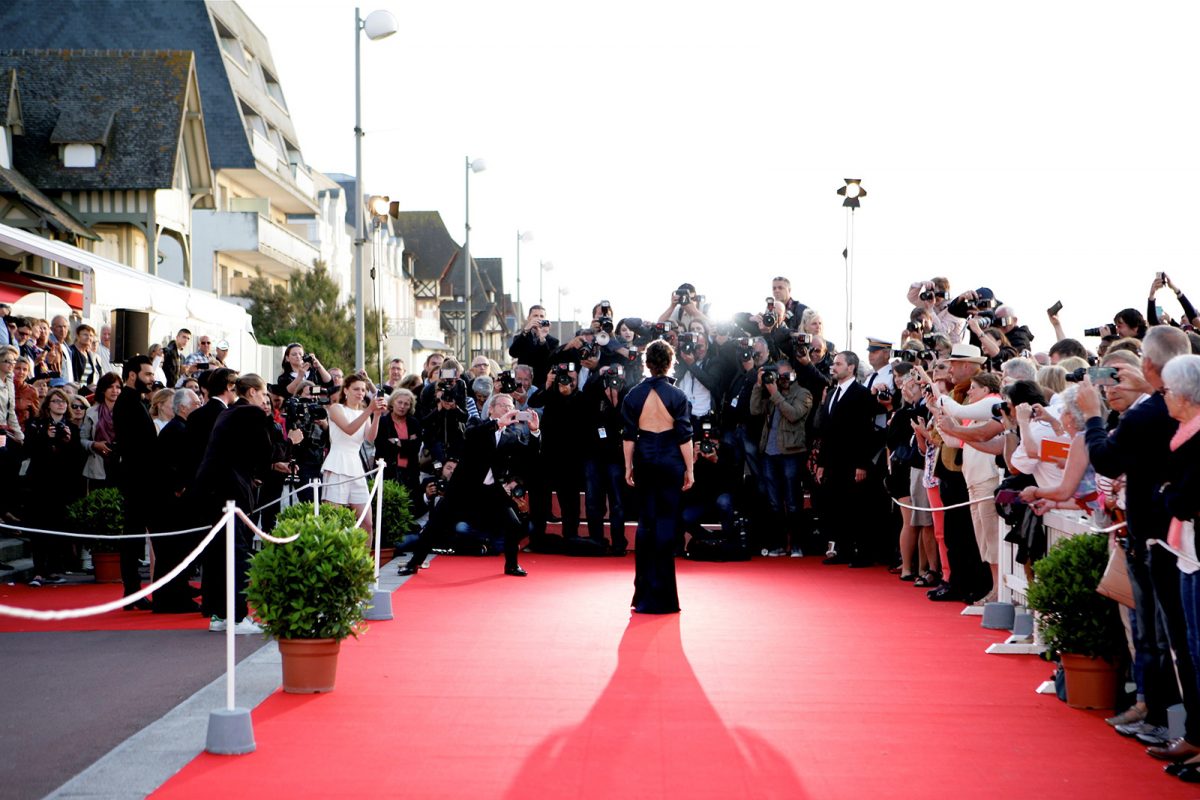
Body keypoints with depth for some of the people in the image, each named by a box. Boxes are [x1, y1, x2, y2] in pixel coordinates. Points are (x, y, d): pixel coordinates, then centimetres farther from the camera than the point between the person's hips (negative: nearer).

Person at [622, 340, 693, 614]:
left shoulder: (634, 395, 0)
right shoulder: (677, 396, -7)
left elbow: (629, 435, 2)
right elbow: (684, 436, -6)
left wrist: (628, 466, 10)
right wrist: (689, 469, 0)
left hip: (644, 460, 2)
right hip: (670, 462, -2)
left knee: (645, 522, 11)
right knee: (666, 522, 2)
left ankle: (644, 590, 13)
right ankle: (661, 595, 3)